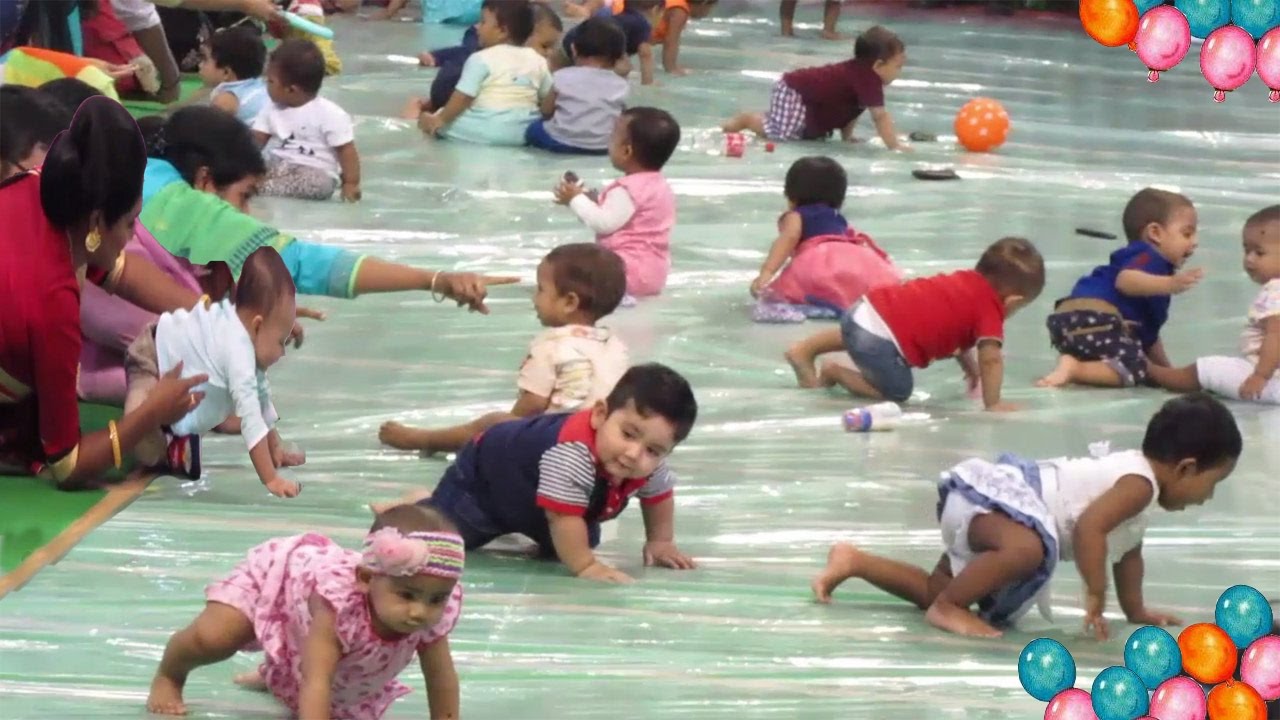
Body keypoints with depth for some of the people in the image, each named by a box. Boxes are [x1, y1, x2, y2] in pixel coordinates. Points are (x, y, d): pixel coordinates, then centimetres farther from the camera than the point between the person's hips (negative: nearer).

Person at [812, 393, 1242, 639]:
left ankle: (852, 562, 29)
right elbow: (1089, 527, -33)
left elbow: (1127, 551, 26)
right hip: (992, 495, -11)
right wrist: (1095, 595, -27)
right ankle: (947, 608, -26)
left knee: (935, 590, 22)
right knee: (1027, 548, -41)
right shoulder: (1140, 484, -18)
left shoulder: (1135, 472, 13)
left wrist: (1135, 610, 31)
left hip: (996, 495, 11)